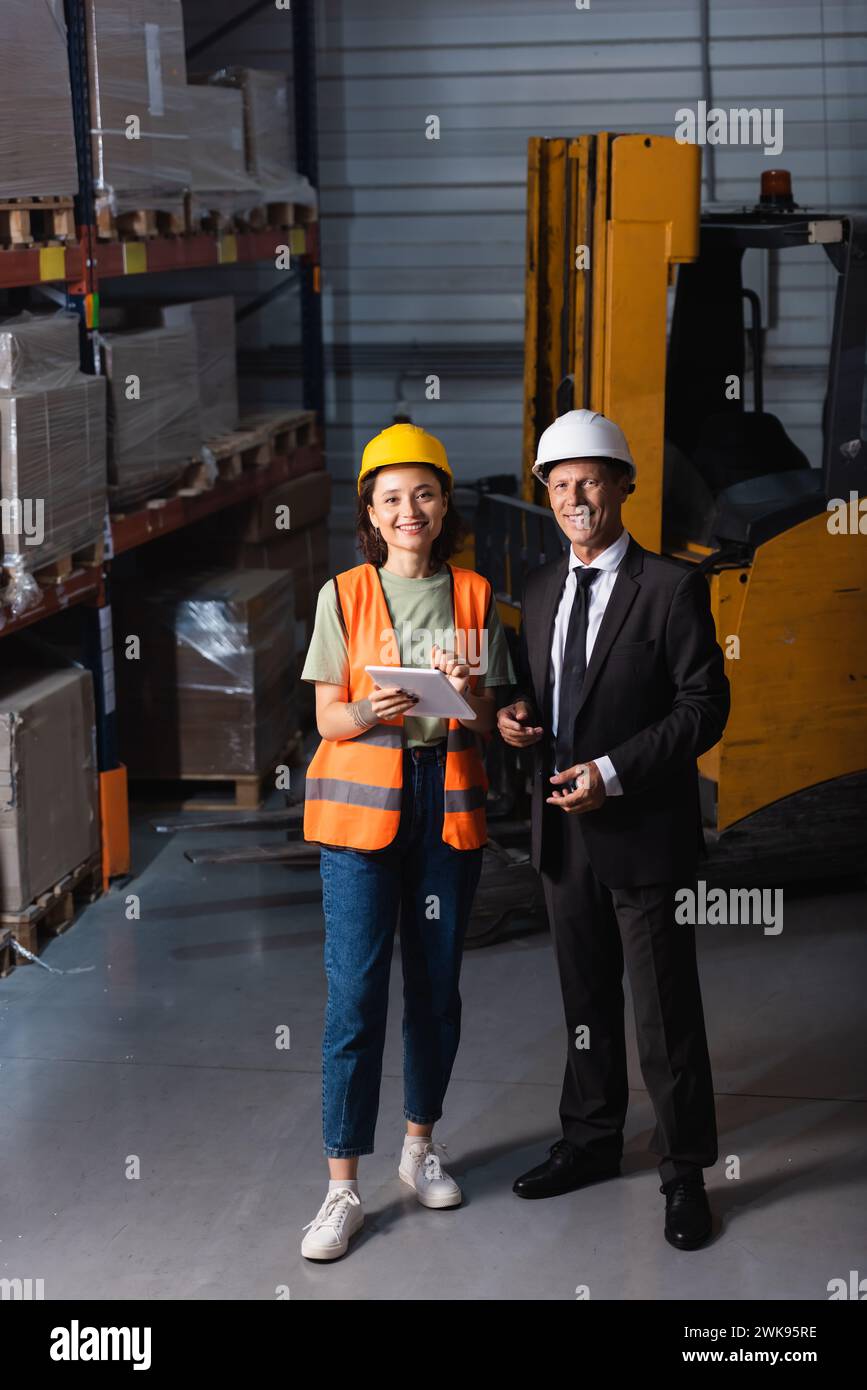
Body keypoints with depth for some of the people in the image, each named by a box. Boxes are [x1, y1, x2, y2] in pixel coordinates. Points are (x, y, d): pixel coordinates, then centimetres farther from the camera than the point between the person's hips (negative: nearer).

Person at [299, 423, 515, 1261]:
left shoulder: (475, 596, 6)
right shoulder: (344, 595, 2)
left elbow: (490, 722, 7)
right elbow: (328, 718, 0)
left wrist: (470, 699, -16)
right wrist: (370, 710, -21)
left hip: (448, 803, 2)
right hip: (361, 801, -2)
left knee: (437, 985, 9)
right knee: (355, 995, -6)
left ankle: (420, 1147, 28)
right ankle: (343, 1186, 0)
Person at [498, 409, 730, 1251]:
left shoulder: (670, 587, -8)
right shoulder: (539, 590, 11)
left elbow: (704, 705, -12)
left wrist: (614, 772, -20)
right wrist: (515, 719, -3)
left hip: (644, 832, -6)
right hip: (564, 830, 6)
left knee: (665, 1010, 0)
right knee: (584, 1000, 18)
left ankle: (684, 1171, 13)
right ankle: (592, 1141, 32)